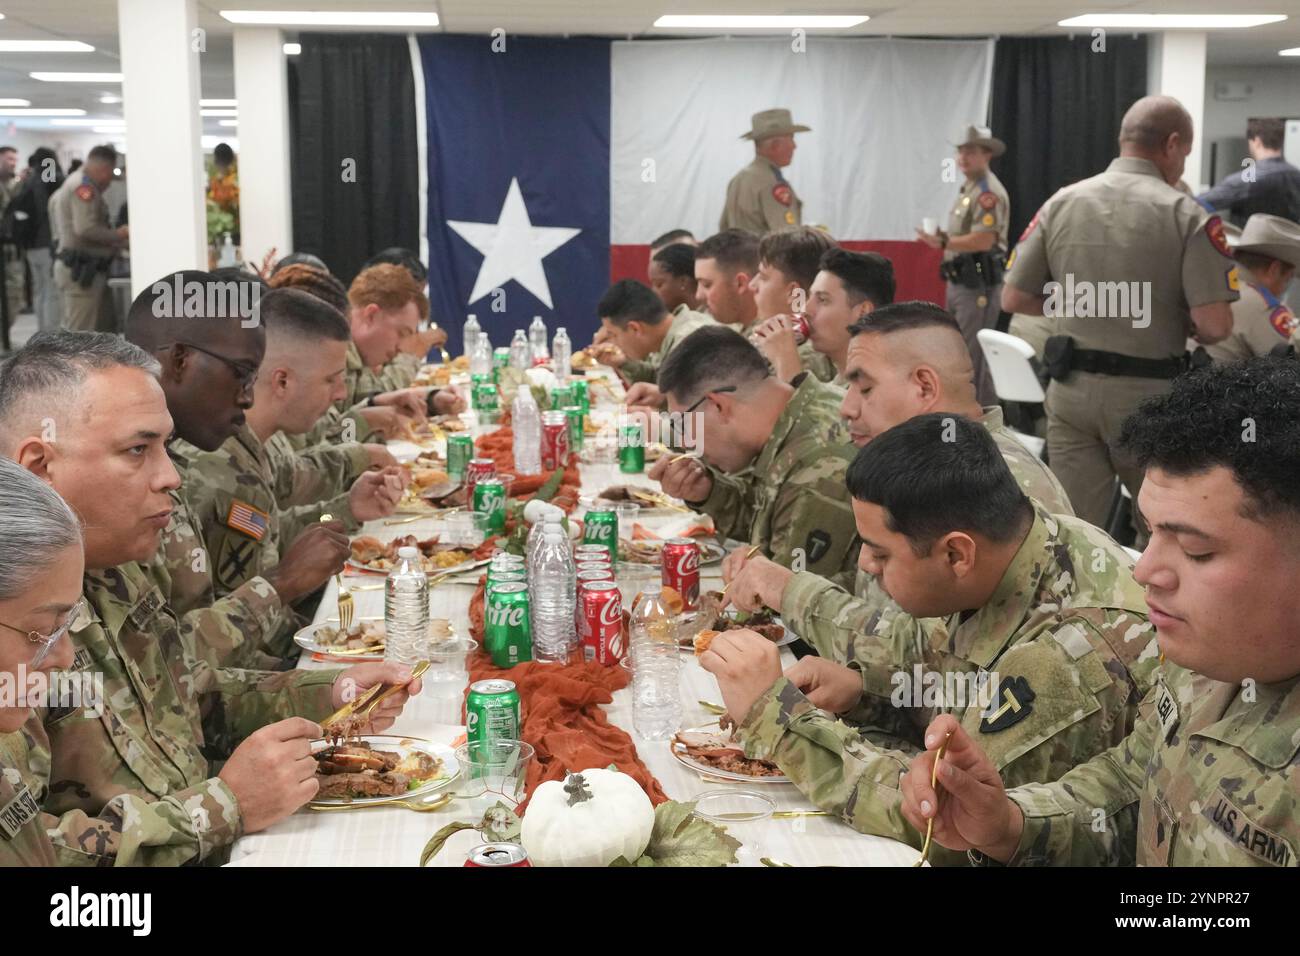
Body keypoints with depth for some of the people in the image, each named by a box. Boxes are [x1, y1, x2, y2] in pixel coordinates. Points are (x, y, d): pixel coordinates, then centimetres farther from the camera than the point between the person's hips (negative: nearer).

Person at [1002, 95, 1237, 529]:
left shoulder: (1060, 204, 2)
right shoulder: (1186, 215, -9)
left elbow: (1013, 299, 5)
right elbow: (1215, 325, -14)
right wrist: (1175, 324, 8)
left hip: (1071, 389, 3)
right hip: (1149, 393, -3)